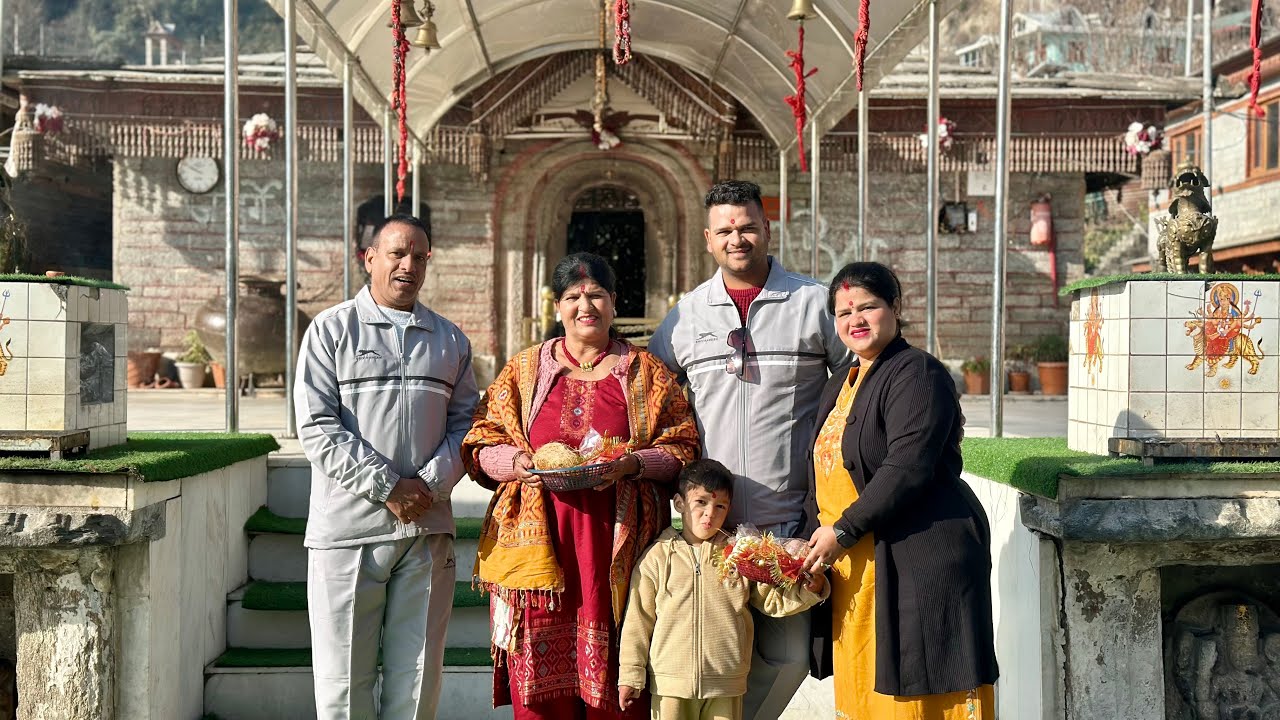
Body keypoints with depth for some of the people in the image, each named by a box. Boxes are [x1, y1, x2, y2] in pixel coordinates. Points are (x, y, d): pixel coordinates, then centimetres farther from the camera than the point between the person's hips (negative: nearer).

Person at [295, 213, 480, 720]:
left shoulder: (450, 340, 14)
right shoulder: (331, 329, 3)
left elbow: (464, 421, 10)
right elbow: (317, 426, -6)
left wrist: (431, 483, -9)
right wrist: (386, 487, -13)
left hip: (427, 529, 3)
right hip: (348, 528, -3)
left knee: (418, 673, 8)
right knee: (344, 674, 2)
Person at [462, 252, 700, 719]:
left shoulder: (647, 373, 12)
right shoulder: (524, 370, 14)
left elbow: (683, 448, 6)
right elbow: (481, 448, 11)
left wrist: (631, 463, -12)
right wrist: (518, 462, -10)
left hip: (616, 546, -1)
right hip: (542, 543, 1)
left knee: (615, 677, -2)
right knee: (541, 681, -1)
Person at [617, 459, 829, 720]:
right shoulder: (658, 556, 0)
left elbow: (773, 600, 5)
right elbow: (638, 618, 3)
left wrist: (809, 589, -14)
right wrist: (630, 674, 2)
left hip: (726, 687, 1)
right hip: (669, 683, -1)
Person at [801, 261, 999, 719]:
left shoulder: (917, 374, -10)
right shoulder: (839, 387, 18)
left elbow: (907, 469, -20)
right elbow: (824, 475, 22)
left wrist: (844, 530, -17)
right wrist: (819, 535, 8)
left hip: (918, 560, -8)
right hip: (852, 568, 9)